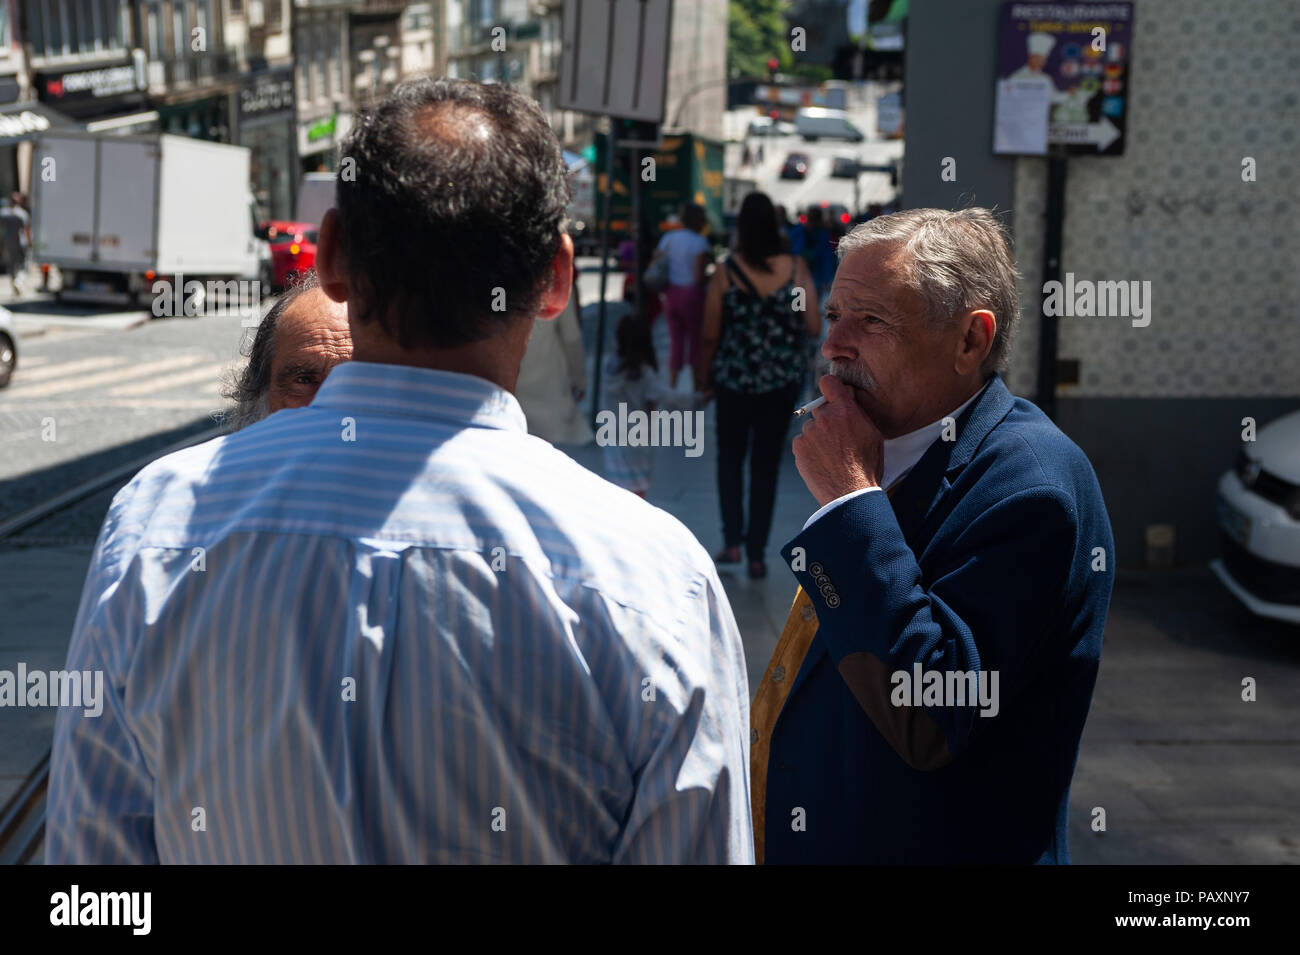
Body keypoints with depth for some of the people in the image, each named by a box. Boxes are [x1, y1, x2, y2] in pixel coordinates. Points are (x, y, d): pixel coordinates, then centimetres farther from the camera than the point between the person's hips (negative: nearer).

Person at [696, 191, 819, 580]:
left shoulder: (726, 273, -10)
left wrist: (705, 378, 7)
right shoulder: (796, 268, -8)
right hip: (782, 381, 1)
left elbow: (709, 336, -6)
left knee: (730, 459, 19)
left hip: (734, 380, -1)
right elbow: (814, 326, -7)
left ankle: (732, 540, 10)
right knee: (766, 464, 10)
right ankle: (757, 553, 13)